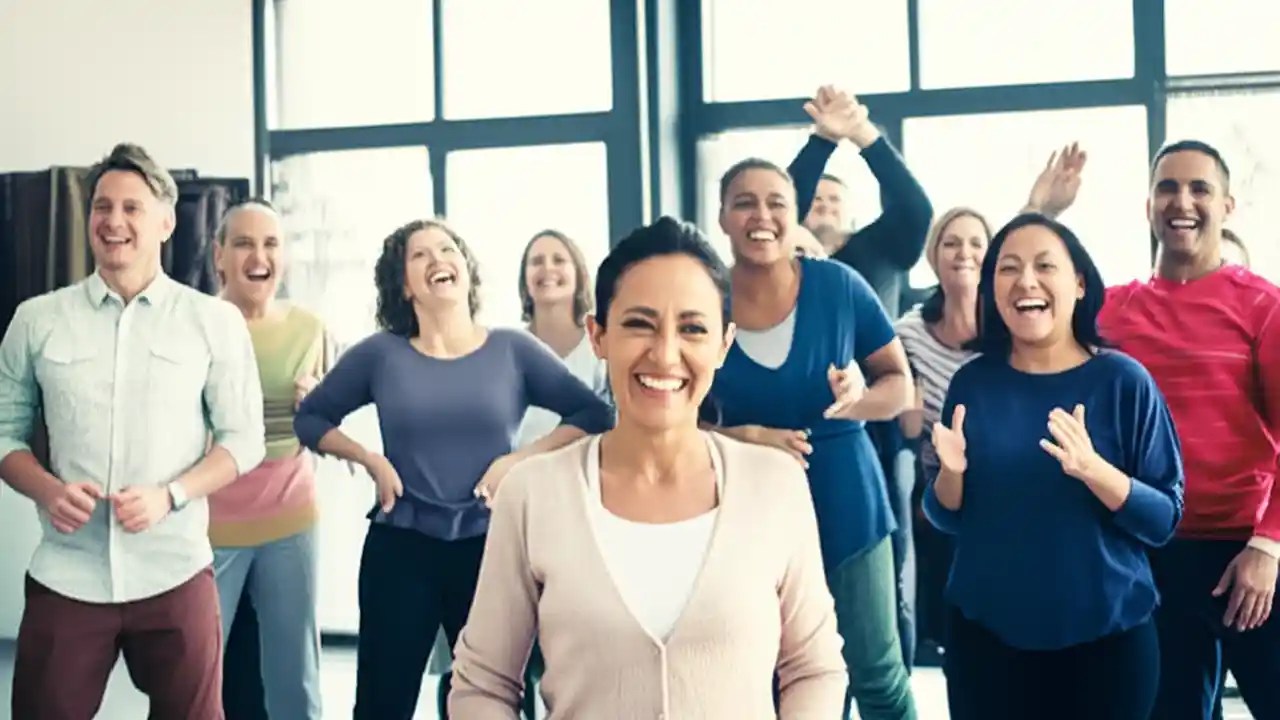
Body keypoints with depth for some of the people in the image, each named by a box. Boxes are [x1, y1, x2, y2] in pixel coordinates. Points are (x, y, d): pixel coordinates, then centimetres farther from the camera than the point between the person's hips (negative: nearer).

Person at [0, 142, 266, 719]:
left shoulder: (215, 320, 1)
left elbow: (244, 438, 1)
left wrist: (169, 495, -14)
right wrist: (48, 491, -10)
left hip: (175, 576, -1)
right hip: (65, 577, 1)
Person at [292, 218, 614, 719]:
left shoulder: (513, 350, -1)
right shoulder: (380, 354, 0)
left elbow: (594, 416, -4)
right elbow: (310, 420, 9)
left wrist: (520, 459, -13)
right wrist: (370, 460, -5)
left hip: (491, 546, 0)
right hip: (400, 548, 0)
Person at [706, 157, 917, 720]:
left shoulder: (838, 286, -8)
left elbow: (901, 383, 0)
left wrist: (859, 399, -22)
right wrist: (741, 436, -19)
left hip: (847, 506, 0)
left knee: (876, 673, 7)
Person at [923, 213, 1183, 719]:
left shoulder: (1123, 380, -7)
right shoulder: (973, 382, 0)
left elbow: (1165, 520, -8)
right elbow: (946, 519, 5)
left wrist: (1093, 470, -24)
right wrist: (952, 471, -15)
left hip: (1106, 637, -2)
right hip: (987, 635, 2)